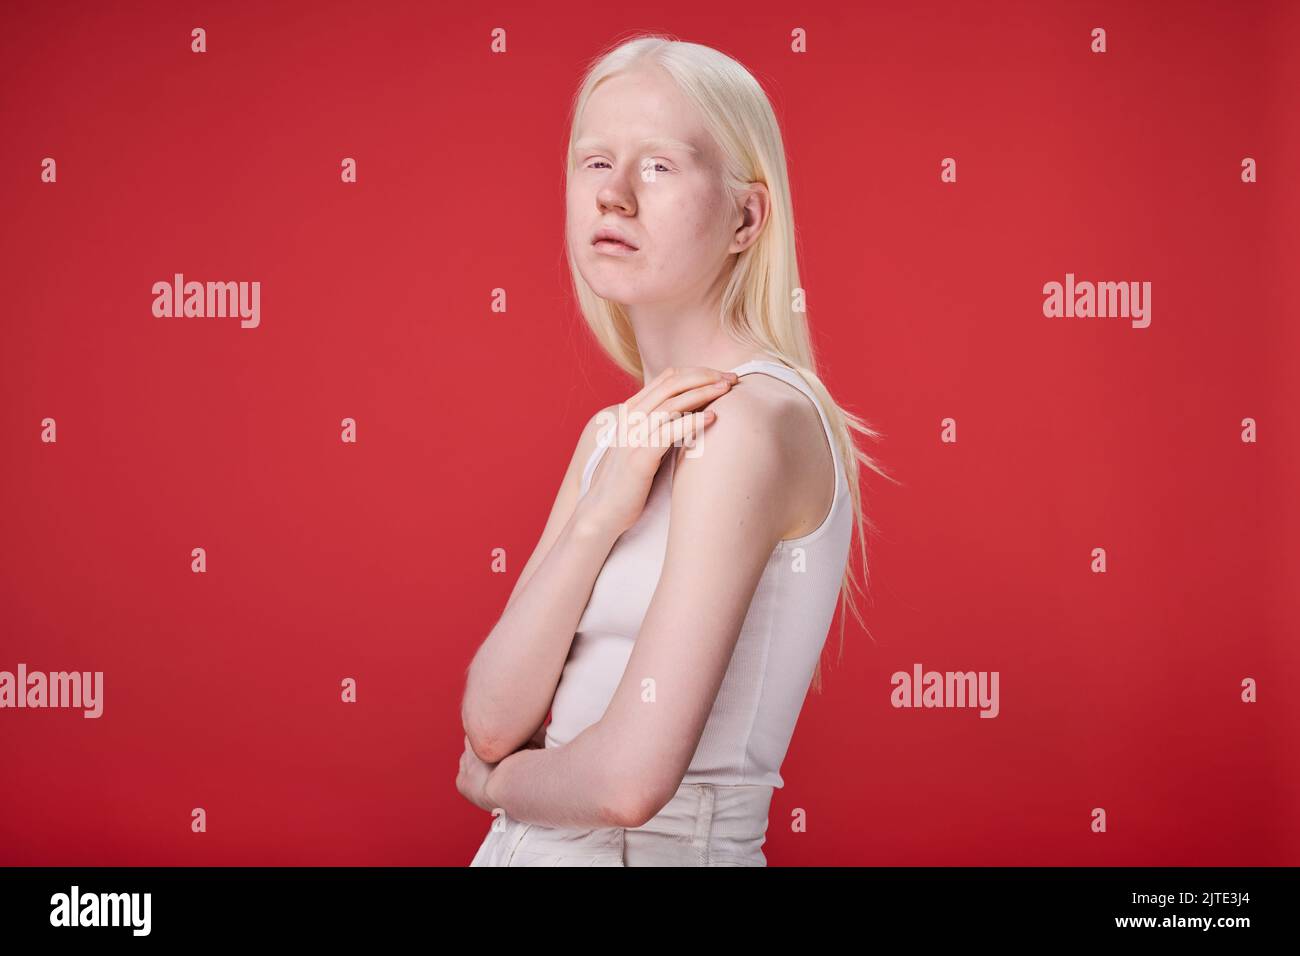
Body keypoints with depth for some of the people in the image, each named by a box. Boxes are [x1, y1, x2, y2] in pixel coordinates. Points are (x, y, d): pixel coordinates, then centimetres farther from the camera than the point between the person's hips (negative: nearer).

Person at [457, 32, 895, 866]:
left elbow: (630, 779, -24)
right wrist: (600, 514, -15)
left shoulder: (753, 419, -19)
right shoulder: (615, 432, 5)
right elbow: (492, 718, -3)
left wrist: (498, 780, -4)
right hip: (533, 844, 7)